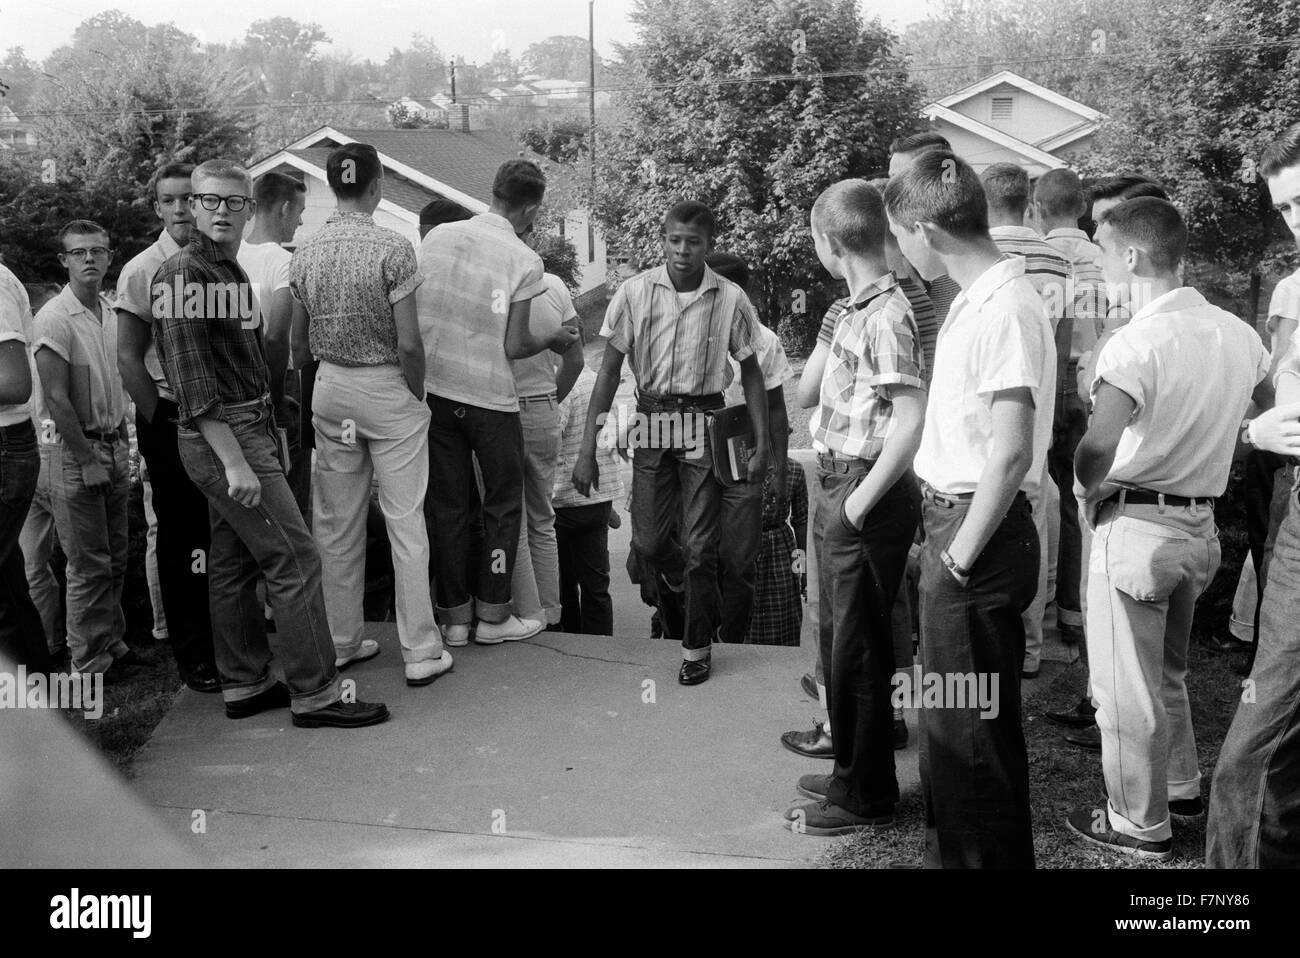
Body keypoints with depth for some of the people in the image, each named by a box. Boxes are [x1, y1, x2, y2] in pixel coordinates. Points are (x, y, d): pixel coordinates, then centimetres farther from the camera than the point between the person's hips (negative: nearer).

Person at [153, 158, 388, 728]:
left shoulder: (232, 272, 16)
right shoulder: (183, 274, -14)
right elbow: (192, 381, -20)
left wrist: (266, 440, 14)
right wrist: (234, 462, -25)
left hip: (247, 430, 9)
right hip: (225, 437, -9)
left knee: (233, 564, 14)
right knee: (294, 560, -7)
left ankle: (245, 686, 24)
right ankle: (315, 695, 0)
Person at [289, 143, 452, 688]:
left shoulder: (305, 253, 2)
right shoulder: (392, 250, -14)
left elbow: (298, 344, 7)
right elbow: (409, 344, -16)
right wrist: (417, 396, -2)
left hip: (330, 389, 5)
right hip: (386, 387, -5)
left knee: (336, 522, 12)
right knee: (405, 521, 2)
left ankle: (341, 643, 23)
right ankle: (420, 653, 7)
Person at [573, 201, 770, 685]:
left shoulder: (730, 299, -6)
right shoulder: (635, 292, -5)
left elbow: (751, 373, 4)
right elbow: (609, 372, -2)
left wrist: (762, 444, -1)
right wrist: (588, 449, -5)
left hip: (704, 426, -1)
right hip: (651, 422, 1)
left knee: (700, 546, 0)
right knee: (649, 541, 3)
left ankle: (697, 646, 18)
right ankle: (676, 584, 41)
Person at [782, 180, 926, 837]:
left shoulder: (886, 314, -17)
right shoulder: (861, 308, 11)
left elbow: (911, 419, -24)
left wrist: (860, 502, -20)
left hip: (866, 497, -9)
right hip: (839, 487, 9)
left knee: (857, 648, 2)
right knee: (840, 637, 19)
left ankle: (865, 797, 17)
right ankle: (851, 770, 35)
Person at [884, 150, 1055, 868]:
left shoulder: (1005, 307, -18)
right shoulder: (975, 299, 12)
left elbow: (1010, 451, -24)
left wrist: (961, 553, -17)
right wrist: (942, 535, 13)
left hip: (980, 537, -10)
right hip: (954, 522, 10)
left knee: (972, 729, 3)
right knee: (948, 719, 21)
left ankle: (990, 855, 19)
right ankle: (951, 850, 37)